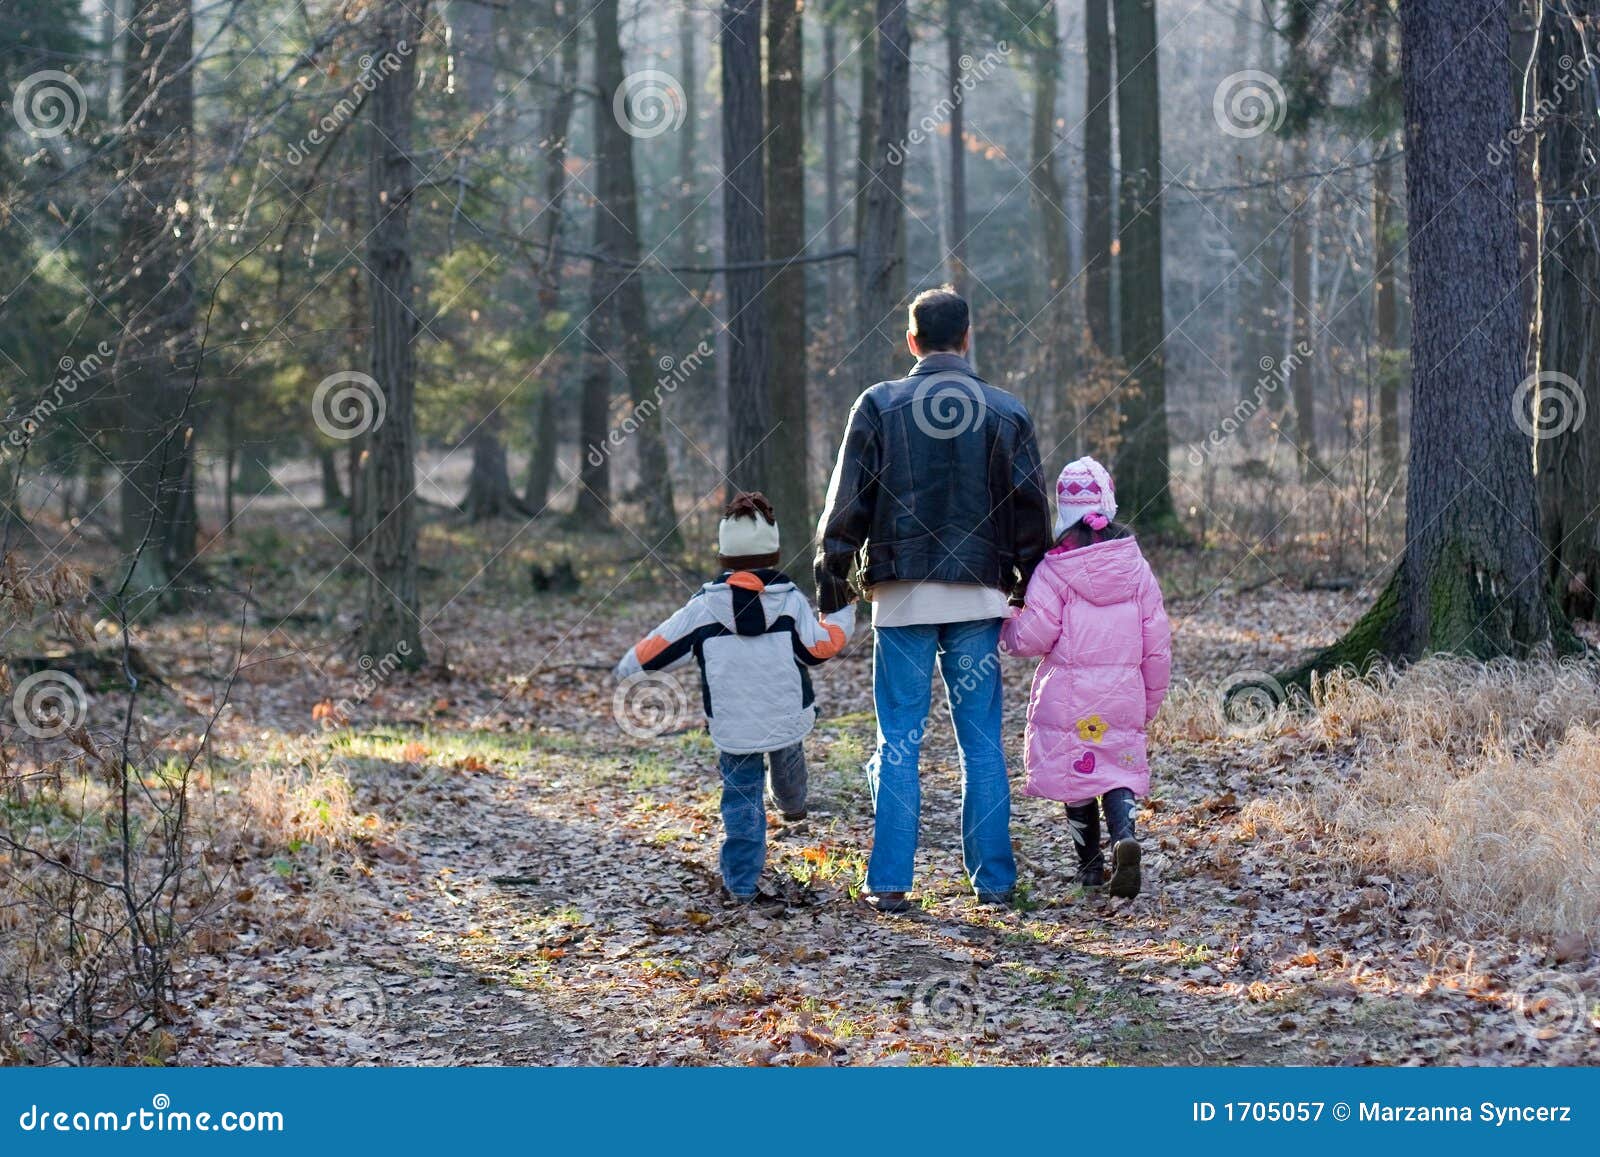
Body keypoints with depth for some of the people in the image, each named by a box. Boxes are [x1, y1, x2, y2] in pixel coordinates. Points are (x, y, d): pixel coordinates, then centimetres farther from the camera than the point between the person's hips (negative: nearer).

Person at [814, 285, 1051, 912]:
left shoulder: (879, 405, -1)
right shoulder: (1006, 411, 4)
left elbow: (847, 502, -1)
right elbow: (1031, 511, 6)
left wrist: (830, 579, 6)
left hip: (902, 594, -1)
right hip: (979, 597, 1)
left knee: (899, 740, 3)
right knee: (982, 740, 6)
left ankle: (890, 881, 1)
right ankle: (993, 878, 7)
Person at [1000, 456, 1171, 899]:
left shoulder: (1054, 570, -9)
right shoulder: (1136, 567, 4)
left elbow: (1034, 635, -13)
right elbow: (1157, 642, 7)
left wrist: (1006, 632, 10)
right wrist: (1150, 700, 17)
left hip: (1069, 694, -3)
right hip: (1123, 695, 3)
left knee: (1076, 772, 10)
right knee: (1119, 772, 7)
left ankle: (1090, 864, 15)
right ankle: (1124, 837, -20)